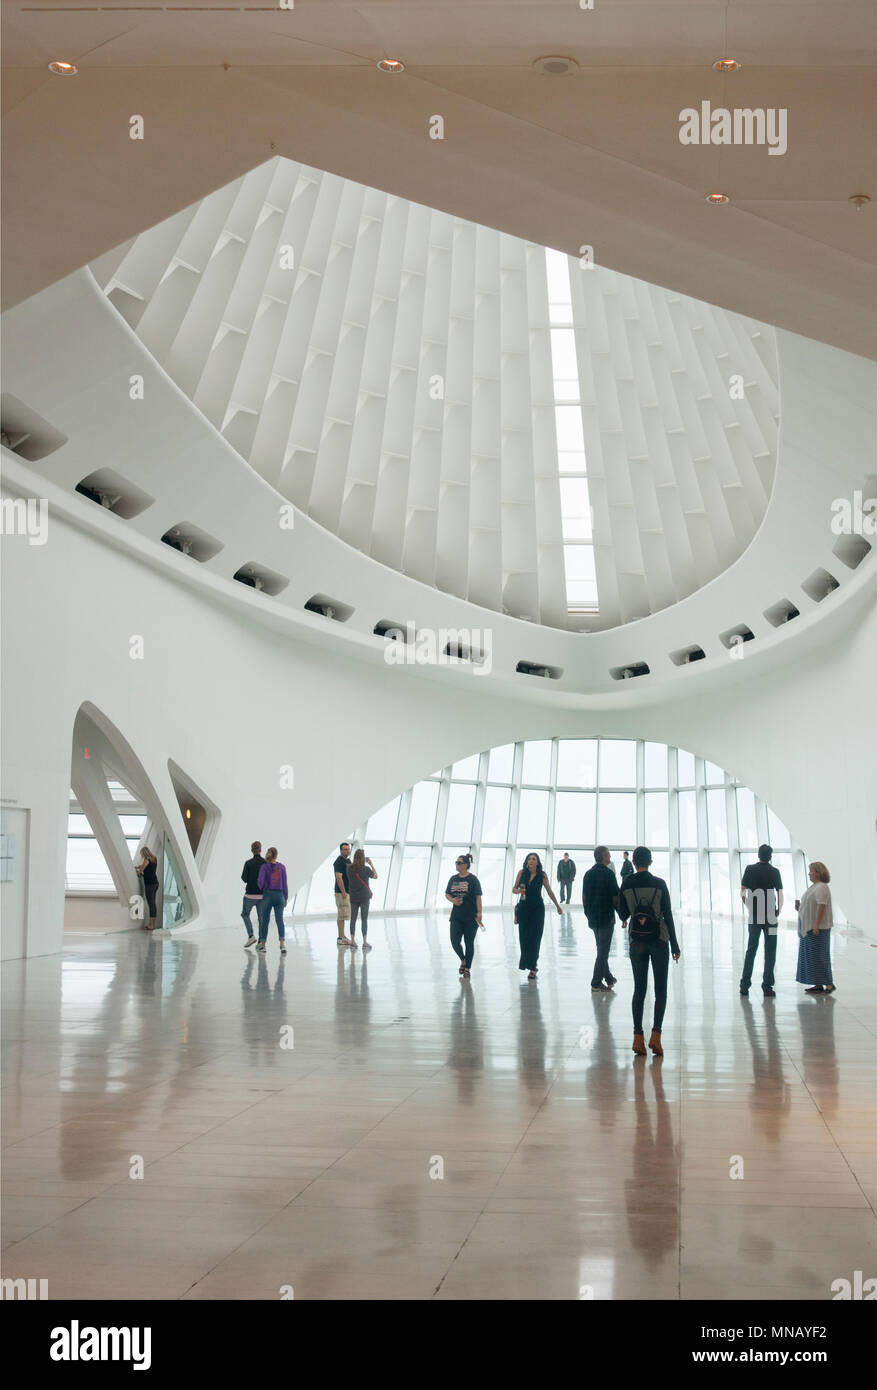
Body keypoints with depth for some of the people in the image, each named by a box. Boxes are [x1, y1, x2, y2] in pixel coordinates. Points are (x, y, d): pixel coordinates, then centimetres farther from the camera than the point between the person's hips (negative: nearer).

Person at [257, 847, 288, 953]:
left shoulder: (265, 866, -5)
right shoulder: (282, 867, -1)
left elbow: (260, 880, -14)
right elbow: (284, 884, 1)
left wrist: (261, 888, 8)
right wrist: (286, 898, 9)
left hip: (268, 894, -1)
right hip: (279, 895, 1)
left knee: (265, 919, 11)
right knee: (279, 920, -4)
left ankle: (262, 944, 20)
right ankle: (283, 943, -22)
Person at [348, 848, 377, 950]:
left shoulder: (350, 869, -2)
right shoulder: (366, 869, -11)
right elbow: (375, 876, 6)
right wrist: (371, 864, 13)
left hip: (353, 898, 3)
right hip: (364, 897, -3)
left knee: (353, 919, 10)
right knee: (364, 920, 0)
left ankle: (353, 941, 13)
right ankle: (364, 943, -1)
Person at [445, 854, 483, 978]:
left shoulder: (472, 879, -6)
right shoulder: (453, 879, 9)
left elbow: (478, 897, -9)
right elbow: (447, 894, 15)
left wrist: (479, 912, -16)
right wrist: (453, 900, -7)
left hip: (470, 917, -4)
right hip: (456, 916, 4)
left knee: (469, 943, 2)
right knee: (455, 941, -5)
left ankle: (467, 969, 12)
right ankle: (463, 960, 22)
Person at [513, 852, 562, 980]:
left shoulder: (542, 875, -3)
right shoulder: (522, 872, 1)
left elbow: (549, 891, 7)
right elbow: (514, 889, 6)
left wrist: (558, 906, 12)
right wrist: (519, 891, -17)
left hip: (537, 908, -2)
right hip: (524, 908, 2)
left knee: (534, 937, -7)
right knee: (524, 937, 4)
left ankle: (532, 968, -5)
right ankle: (533, 964, 23)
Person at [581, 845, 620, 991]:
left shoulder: (588, 874, 7)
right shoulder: (608, 874, -14)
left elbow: (584, 898, 12)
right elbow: (615, 898, -14)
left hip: (593, 918, 7)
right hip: (606, 918, -7)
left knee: (601, 950, 18)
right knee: (603, 951, 0)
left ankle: (609, 978, 27)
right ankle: (596, 983, 1)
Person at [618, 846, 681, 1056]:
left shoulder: (626, 885, -2)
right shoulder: (659, 884, -6)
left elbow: (623, 916, 5)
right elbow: (668, 915, -5)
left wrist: (617, 904, 25)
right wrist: (675, 945, 1)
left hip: (636, 942, 2)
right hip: (659, 940, -2)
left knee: (639, 989, 7)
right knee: (660, 989, 6)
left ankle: (638, 1037, 0)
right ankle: (656, 1035, -8)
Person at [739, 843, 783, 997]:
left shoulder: (750, 869, 1)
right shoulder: (774, 872, 0)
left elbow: (742, 891, -1)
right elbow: (780, 893, -2)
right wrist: (778, 912, 8)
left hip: (754, 916, 1)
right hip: (771, 916, -1)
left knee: (751, 949, 9)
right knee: (770, 952, 4)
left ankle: (744, 985, 7)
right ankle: (767, 986, 0)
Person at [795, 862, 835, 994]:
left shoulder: (822, 887, -16)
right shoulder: (814, 886, 16)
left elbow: (822, 906, -22)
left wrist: (816, 926, -24)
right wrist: (800, 907, 7)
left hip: (817, 928, -10)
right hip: (809, 928, 10)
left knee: (818, 956, -8)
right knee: (811, 956, 10)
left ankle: (829, 984, -5)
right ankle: (818, 985, 13)